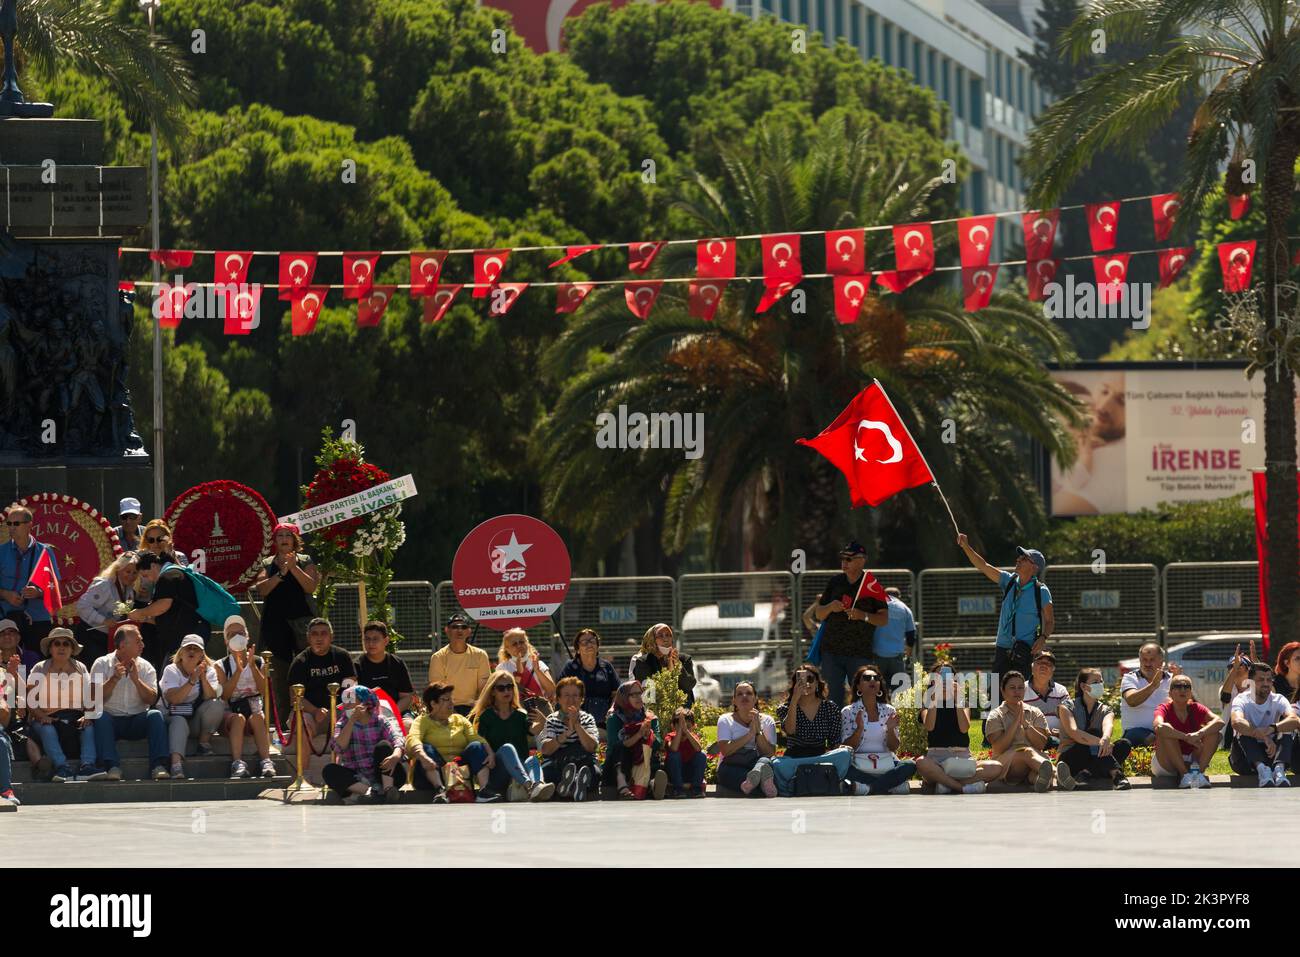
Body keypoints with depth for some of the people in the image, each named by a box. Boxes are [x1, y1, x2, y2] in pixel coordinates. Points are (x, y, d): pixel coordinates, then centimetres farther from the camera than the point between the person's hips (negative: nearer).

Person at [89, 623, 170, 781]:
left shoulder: (145, 667, 9)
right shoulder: (102, 664, 3)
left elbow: (152, 700, -3)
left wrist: (136, 679, -14)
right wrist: (114, 679, -19)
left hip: (137, 721, 2)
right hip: (112, 720, -2)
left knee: (155, 715, -26)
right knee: (101, 717, -33)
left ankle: (159, 766, -34)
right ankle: (112, 767, -41)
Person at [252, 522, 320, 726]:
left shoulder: (305, 562, 10)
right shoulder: (267, 564, 14)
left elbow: (311, 586, -4)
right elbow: (261, 589, -1)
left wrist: (293, 567, -13)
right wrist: (281, 573, -12)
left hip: (301, 622, -2)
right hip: (275, 623, 2)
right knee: (279, 673, 0)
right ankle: (283, 719, 2)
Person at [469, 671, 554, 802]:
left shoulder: (521, 716, 17)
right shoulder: (486, 716, 13)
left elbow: (532, 731, -5)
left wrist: (541, 723, -28)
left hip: (521, 768, 2)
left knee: (533, 760, -29)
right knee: (507, 748, -31)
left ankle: (537, 789, -66)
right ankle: (529, 785, -60)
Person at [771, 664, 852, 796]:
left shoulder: (830, 708, 12)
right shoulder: (785, 708, 8)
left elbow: (834, 743, 8)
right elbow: (790, 730, -13)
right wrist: (795, 699, -15)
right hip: (793, 757, -2)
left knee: (845, 754, -31)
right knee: (778, 764, -39)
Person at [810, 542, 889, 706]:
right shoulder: (835, 582, 11)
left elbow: (884, 619, -2)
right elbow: (819, 615, 14)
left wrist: (863, 616, -20)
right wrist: (830, 607, -8)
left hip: (860, 653, -3)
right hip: (832, 651, 3)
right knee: (833, 698, -1)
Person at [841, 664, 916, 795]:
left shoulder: (888, 711, 12)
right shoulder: (848, 712, 4)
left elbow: (894, 747, 9)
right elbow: (847, 747, -2)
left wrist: (890, 729, -11)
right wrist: (859, 729, -18)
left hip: (885, 764, 2)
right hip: (859, 766, -2)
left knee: (910, 766, -28)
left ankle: (867, 786, -25)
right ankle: (890, 785, -25)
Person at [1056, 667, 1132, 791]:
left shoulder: (1105, 711, 11)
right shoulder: (1067, 707, 1)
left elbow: (1108, 725, -16)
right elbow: (1073, 732, -19)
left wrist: (1106, 738, -43)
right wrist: (1100, 742, -36)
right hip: (1070, 756, -3)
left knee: (1124, 745, -23)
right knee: (1093, 733, -29)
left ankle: (1086, 773, -42)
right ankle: (1116, 774, -50)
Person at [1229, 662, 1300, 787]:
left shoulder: (1278, 700, -2)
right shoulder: (1242, 700, -8)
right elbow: (1237, 722, -32)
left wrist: (1272, 729, -44)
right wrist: (1264, 737, -47)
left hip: (1271, 754, 2)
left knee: (1286, 728, -20)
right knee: (1243, 731, -28)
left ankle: (1279, 769, -45)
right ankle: (1261, 769, -51)